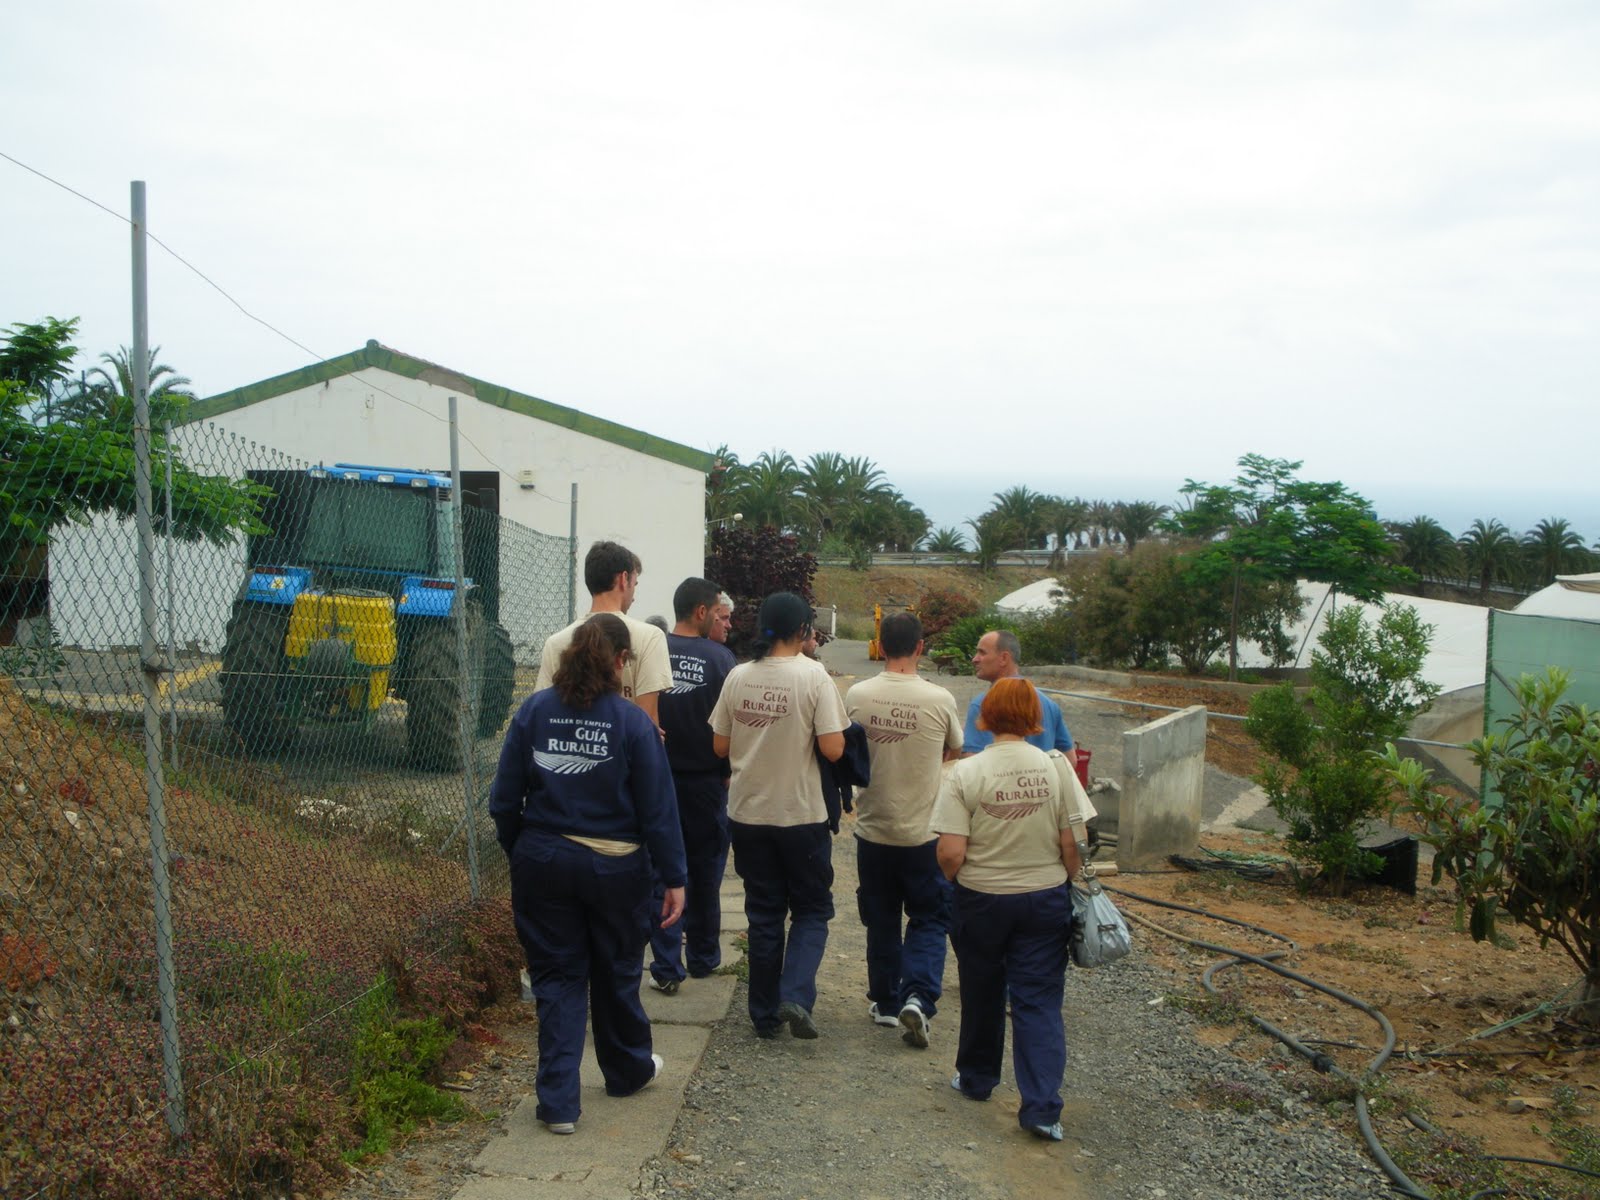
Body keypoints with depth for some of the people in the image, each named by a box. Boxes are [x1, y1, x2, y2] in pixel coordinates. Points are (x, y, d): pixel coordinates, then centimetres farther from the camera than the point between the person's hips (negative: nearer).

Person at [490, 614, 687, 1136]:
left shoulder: (533, 711, -5)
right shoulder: (632, 722, -13)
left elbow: (504, 799, -2)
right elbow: (658, 810, -11)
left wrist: (518, 851, 13)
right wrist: (674, 878, -3)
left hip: (543, 863, 1)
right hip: (615, 869, -1)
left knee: (557, 978, 12)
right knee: (616, 974, 19)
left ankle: (558, 1102, 9)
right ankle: (628, 1070, 40)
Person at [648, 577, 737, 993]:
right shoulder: (719, 657, -11)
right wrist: (729, 771, 6)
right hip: (706, 779, -1)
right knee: (706, 872, 14)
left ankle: (667, 968, 5)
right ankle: (703, 957, 28)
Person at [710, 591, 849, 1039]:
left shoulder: (738, 677, -1)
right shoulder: (814, 676, -13)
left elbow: (719, 745, 3)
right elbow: (832, 749, -16)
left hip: (748, 813, 4)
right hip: (802, 816, -3)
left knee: (763, 914, 15)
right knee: (812, 910, 13)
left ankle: (765, 1014, 21)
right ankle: (795, 996, -6)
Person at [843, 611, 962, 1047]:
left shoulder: (857, 696, -9)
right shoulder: (940, 700, -12)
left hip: (873, 830, 2)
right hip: (924, 832, -2)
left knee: (882, 922, 16)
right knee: (929, 919, 11)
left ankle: (886, 1002, 25)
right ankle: (918, 997, -6)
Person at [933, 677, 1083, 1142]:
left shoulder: (966, 772, -14)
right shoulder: (1056, 768, -8)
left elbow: (950, 852, -17)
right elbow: (1071, 846, -4)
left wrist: (953, 878, 4)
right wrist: (1067, 885, 13)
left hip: (982, 900, -1)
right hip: (1046, 899, 1)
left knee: (982, 994, 18)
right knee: (1039, 1002, 6)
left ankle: (977, 1078, 36)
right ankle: (1042, 1106, 1)